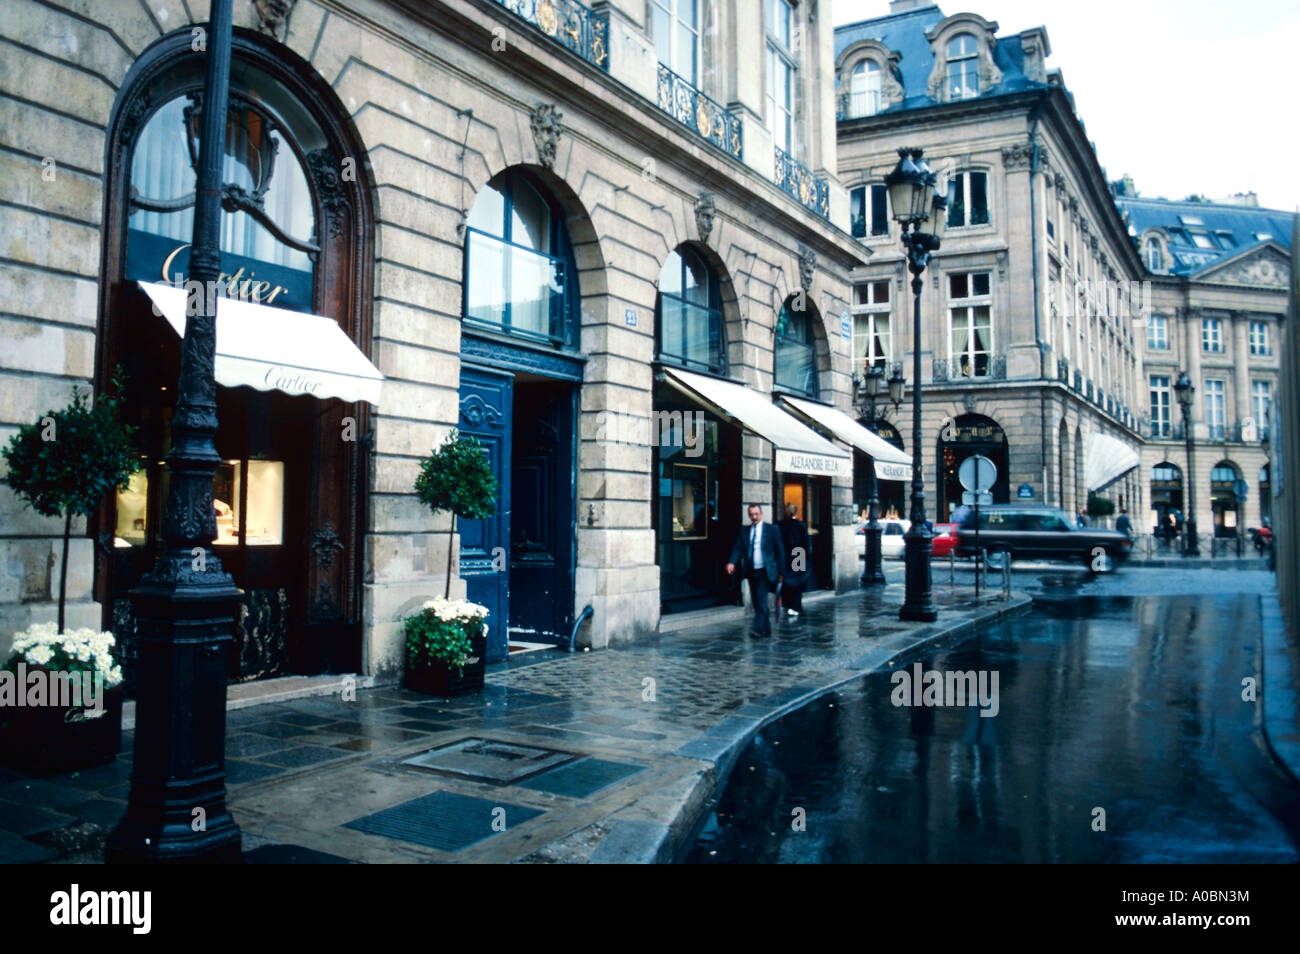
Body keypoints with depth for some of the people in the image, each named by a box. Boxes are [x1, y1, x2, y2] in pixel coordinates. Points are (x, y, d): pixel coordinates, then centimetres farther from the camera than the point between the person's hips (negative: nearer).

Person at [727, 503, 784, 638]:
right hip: (751, 571, 4)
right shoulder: (744, 531, 8)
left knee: (761, 598, -17)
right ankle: (766, 629, 21)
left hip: (765, 571, -4)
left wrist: (781, 571, -2)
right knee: (756, 601, 9)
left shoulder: (772, 529, 0)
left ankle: (758, 628, -18)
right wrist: (732, 562, -19)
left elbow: (780, 550, 2)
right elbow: (738, 548, 0)